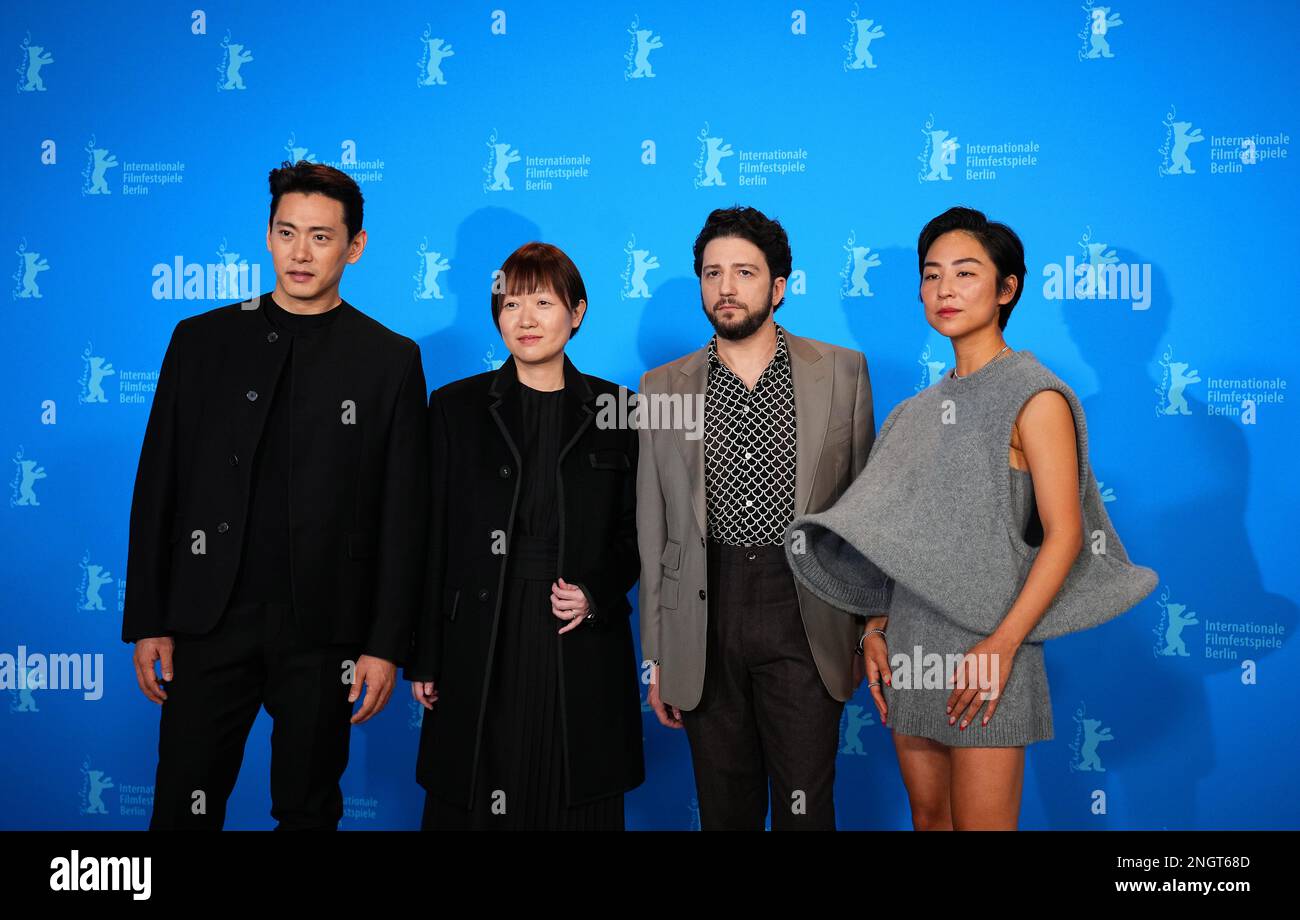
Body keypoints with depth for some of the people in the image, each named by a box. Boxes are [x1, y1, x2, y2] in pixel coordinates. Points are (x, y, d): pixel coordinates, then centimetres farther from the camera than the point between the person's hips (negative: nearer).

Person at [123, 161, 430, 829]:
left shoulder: (390, 359, 1)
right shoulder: (202, 339, 6)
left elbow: (403, 514, -1)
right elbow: (157, 486, 6)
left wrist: (386, 644, -5)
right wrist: (146, 622, 2)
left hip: (323, 627, -1)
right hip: (210, 620, 1)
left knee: (308, 809, 11)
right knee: (183, 805, 5)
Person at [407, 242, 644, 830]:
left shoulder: (614, 409, 5)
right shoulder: (456, 407, 4)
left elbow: (634, 531, 10)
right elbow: (433, 538, 3)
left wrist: (596, 593, -9)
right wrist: (424, 658, 1)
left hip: (583, 645, 1)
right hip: (481, 645, 0)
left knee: (576, 802, 8)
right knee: (476, 800, 6)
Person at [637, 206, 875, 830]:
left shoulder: (841, 372, 3)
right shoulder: (662, 387, 6)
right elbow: (653, 528, 7)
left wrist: (868, 628, 4)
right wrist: (657, 655, 6)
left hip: (805, 618, -1)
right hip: (705, 620, 2)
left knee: (805, 807, 3)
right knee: (724, 809, 13)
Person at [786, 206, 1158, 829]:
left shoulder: (1034, 397, -8)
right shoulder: (924, 409, 12)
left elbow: (1065, 534, -12)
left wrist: (1002, 645, -17)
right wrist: (876, 627, 4)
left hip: (984, 646, -6)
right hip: (909, 648, 6)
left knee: (980, 821, 2)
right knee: (926, 814, 15)